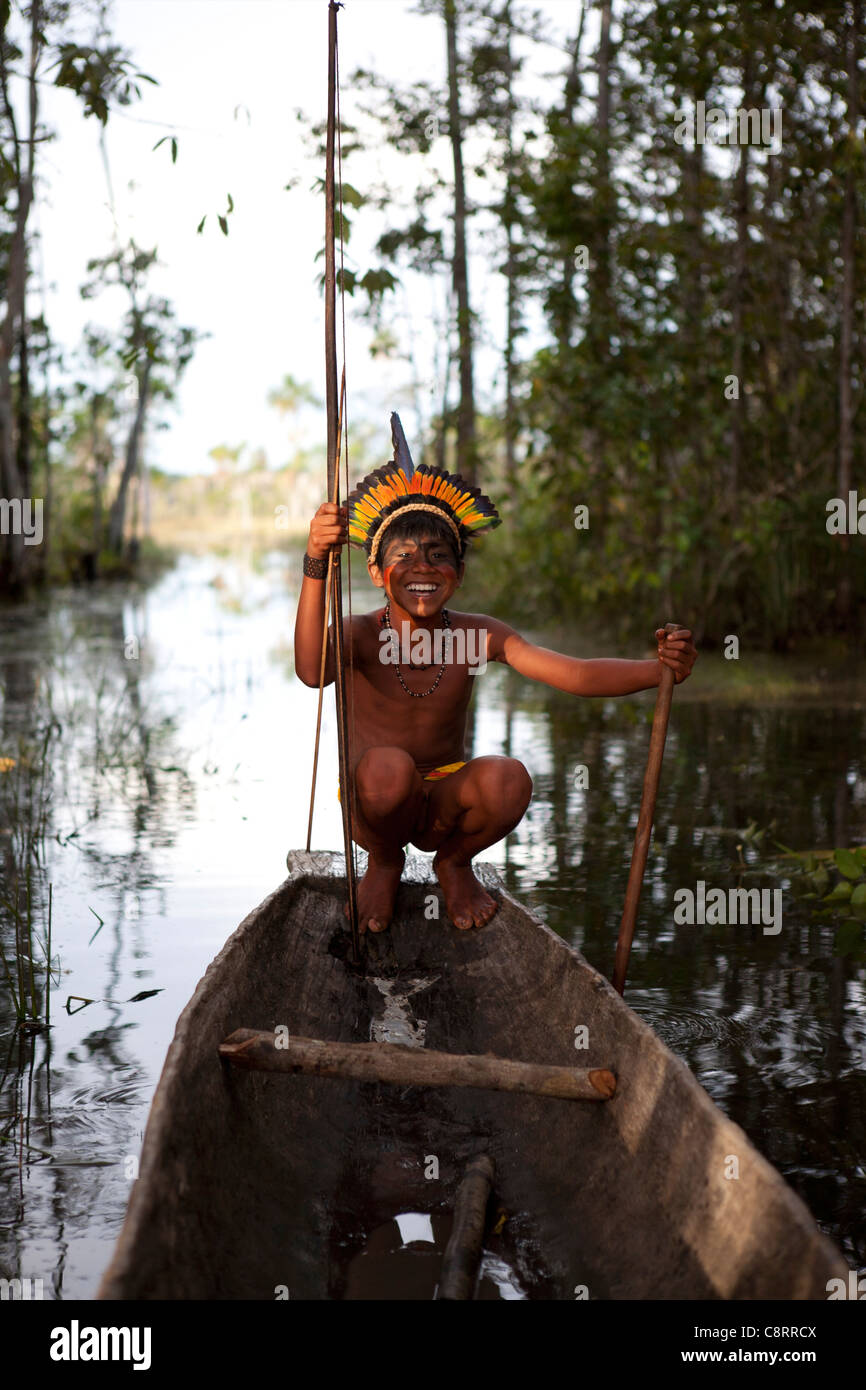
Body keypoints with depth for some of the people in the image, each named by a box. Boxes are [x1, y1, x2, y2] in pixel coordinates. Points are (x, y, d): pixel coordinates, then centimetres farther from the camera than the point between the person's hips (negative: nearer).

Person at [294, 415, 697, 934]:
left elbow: (574, 674, -22)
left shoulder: (479, 635, -9)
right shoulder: (361, 635, -15)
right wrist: (316, 566, -54)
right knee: (388, 766, -37)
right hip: (376, 807, -2)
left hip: (445, 805, 2)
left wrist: (658, 668, -41)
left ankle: (455, 862, 4)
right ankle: (385, 863, -1)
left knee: (508, 778, -30)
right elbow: (312, 671, -40)